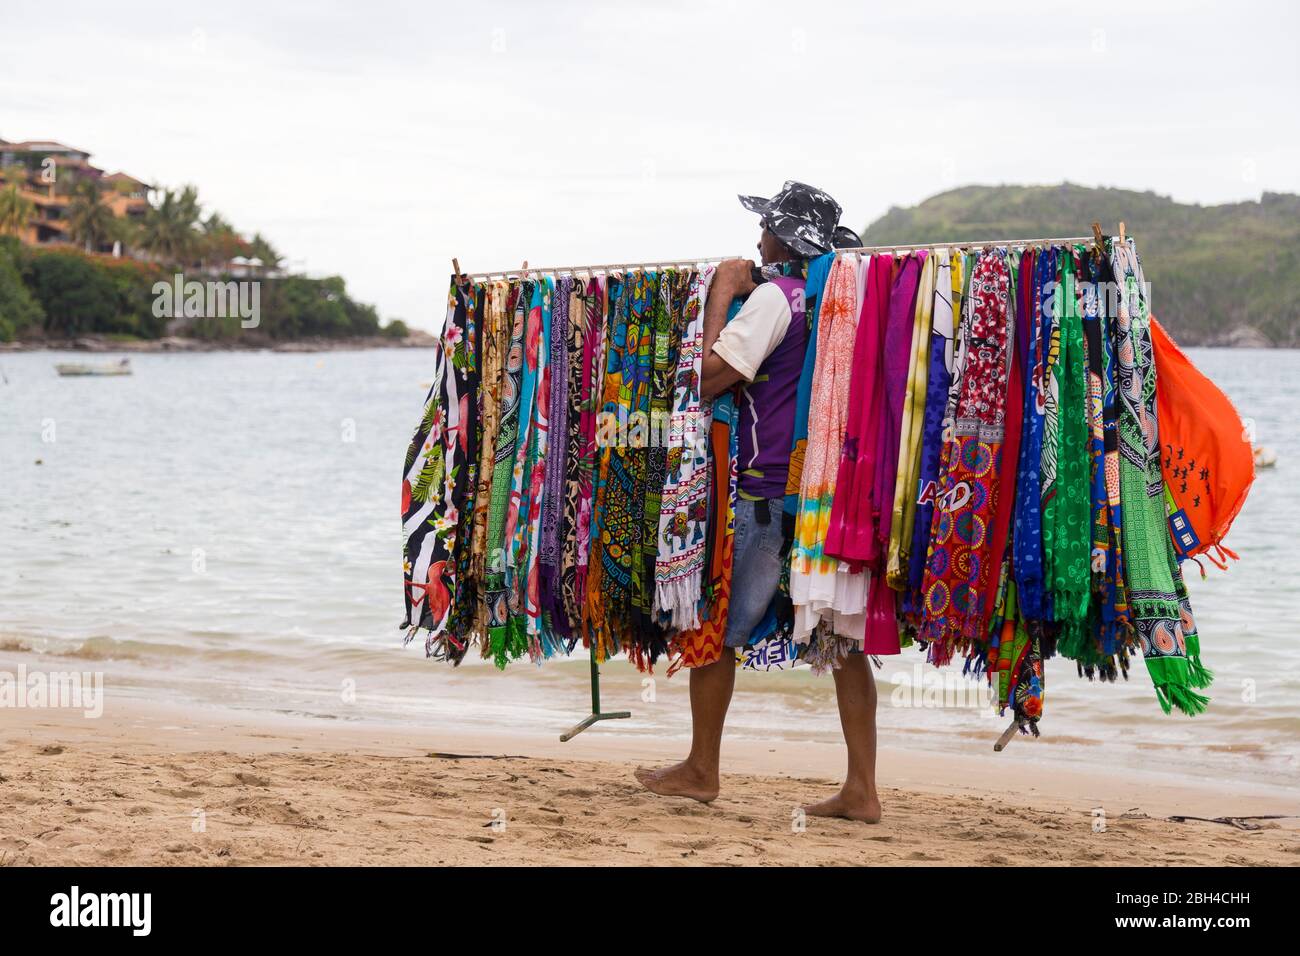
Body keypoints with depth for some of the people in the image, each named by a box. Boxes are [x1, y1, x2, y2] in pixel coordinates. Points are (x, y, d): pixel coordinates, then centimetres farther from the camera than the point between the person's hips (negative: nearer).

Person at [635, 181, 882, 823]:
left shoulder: (775, 296, -12)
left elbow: (709, 378, -17)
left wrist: (721, 296, -7)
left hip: (768, 490, -7)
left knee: (717, 625, 8)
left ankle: (701, 770, 18)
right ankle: (861, 789, 3)